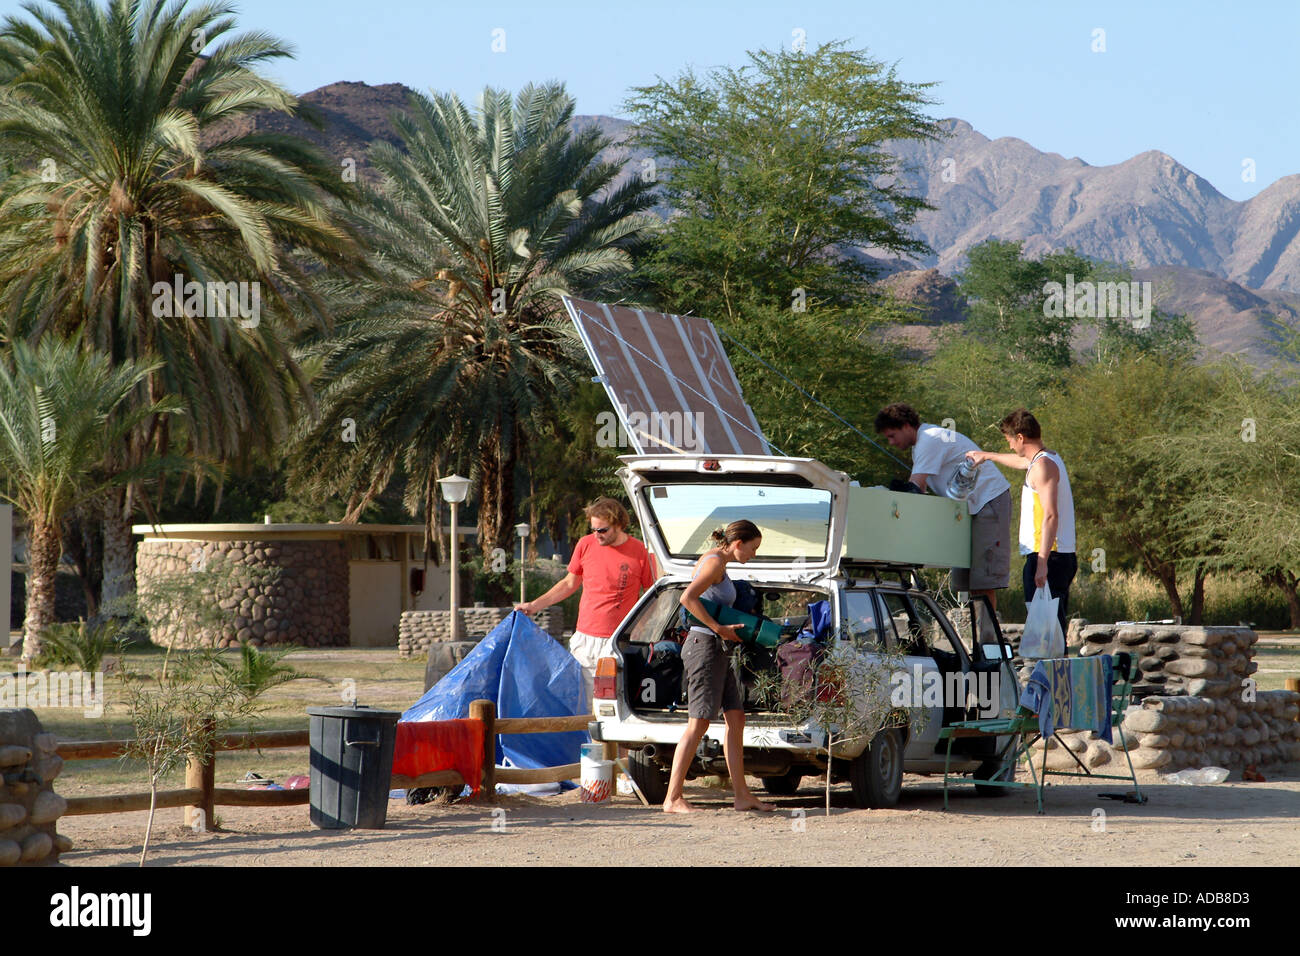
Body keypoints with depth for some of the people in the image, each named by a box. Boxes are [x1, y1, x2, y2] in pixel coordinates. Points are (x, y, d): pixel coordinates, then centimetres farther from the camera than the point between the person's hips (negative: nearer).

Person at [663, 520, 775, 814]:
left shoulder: (717, 562, 18)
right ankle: (673, 799, -11)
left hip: (718, 650, 10)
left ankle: (742, 796, 12)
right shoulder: (715, 562, -12)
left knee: (736, 718, 9)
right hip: (704, 646, -10)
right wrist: (719, 629, -22)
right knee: (698, 723, -11)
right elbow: (688, 598, -25)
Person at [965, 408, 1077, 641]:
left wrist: (1042, 562, -24)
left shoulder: (1043, 466, -12)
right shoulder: (1050, 459, 18)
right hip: (1064, 557, 10)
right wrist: (987, 456, 55)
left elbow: (1050, 516, -21)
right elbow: (1021, 461, 41)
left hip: (1048, 556, -10)